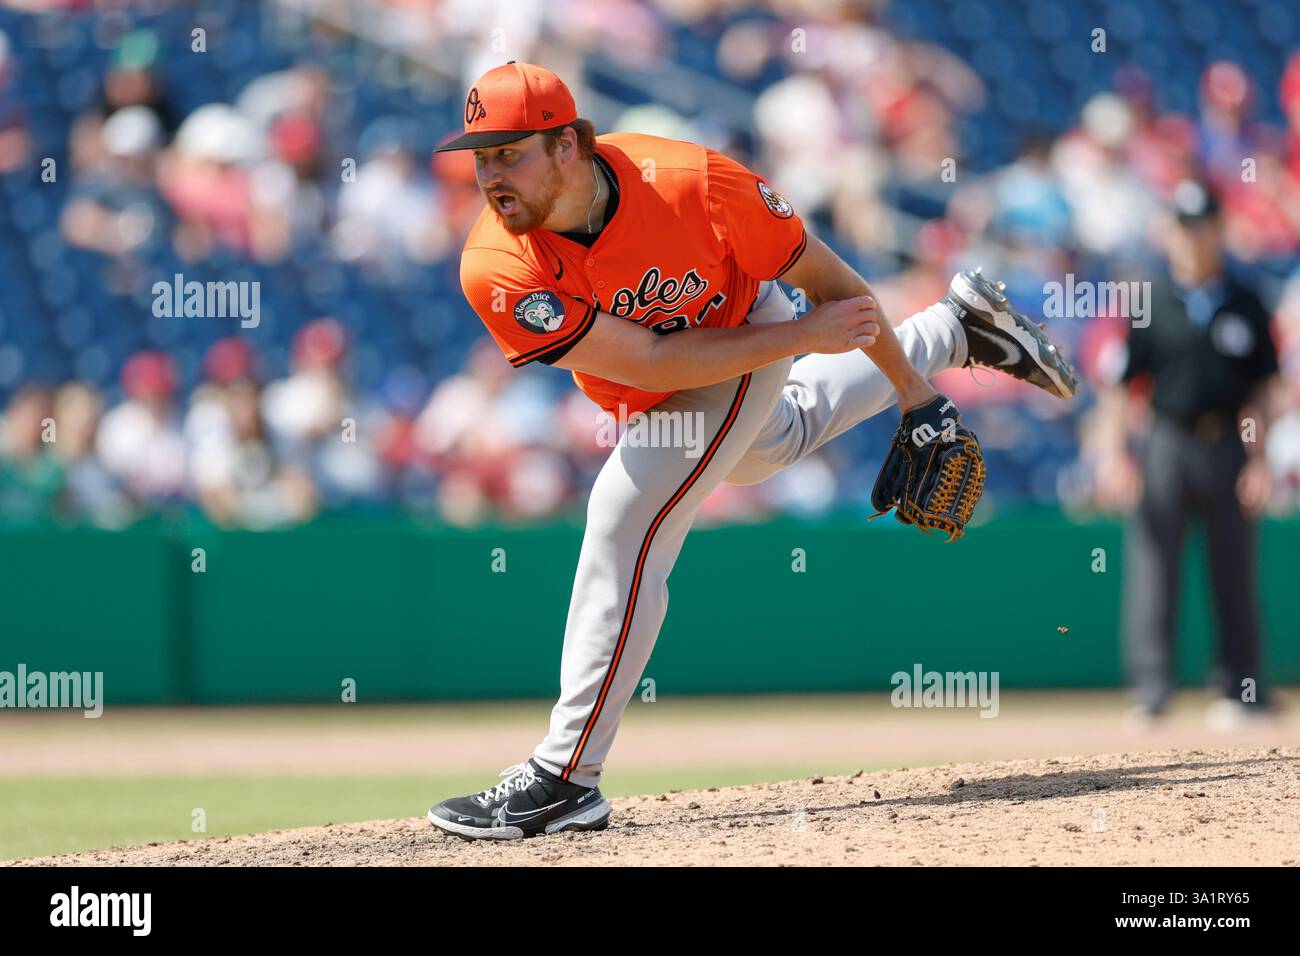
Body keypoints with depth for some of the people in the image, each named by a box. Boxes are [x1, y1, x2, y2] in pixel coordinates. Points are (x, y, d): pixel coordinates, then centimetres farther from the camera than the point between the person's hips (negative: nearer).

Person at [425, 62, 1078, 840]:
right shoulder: (499, 271, -34)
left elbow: (825, 277, -21)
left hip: (746, 346, -4)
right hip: (638, 397, 4)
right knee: (780, 434, 32)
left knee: (627, 519, -21)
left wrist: (913, 392, -10)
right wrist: (804, 336, -33)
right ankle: (955, 328, 56)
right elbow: (649, 363, -34)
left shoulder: (694, 185, -38)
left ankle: (566, 778, -15)